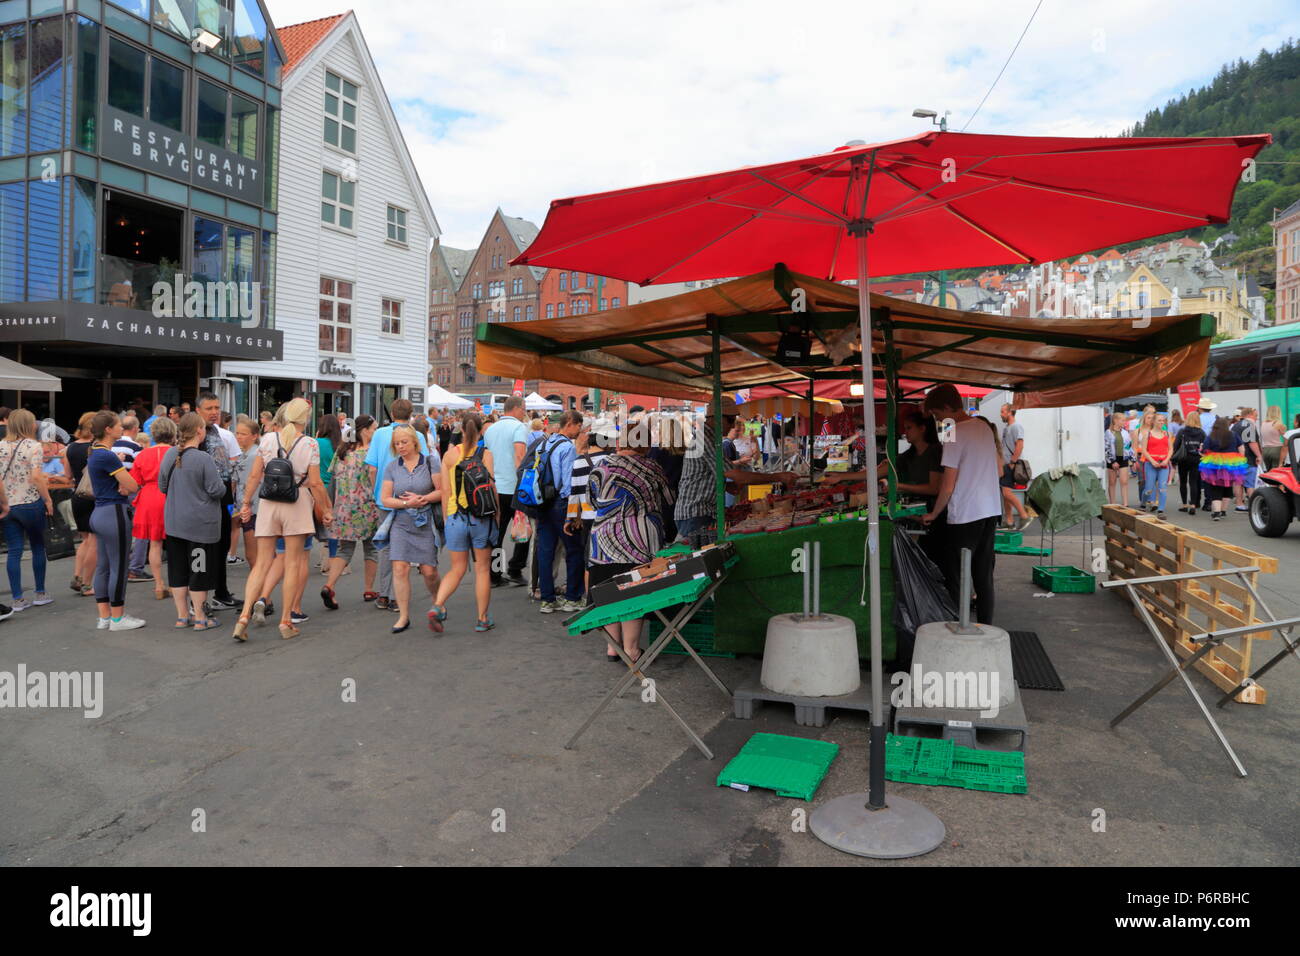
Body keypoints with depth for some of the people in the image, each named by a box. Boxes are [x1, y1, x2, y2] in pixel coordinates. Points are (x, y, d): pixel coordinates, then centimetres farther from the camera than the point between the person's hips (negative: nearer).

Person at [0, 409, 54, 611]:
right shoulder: (33, 446, -9)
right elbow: (36, 476, -17)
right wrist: (48, 500, -9)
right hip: (30, 504, -4)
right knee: (38, 547, 11)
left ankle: (18, 599, 6)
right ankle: (40, 594, 17)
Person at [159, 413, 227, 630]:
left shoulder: (169, 455, 2)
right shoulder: (204, 459, -18)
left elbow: (162, 486, 11)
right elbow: (217, 490, -16)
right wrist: (225, 488, 5)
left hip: (174, 521, 6)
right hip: (201, 524, -6)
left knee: (177, 569, 13)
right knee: (199, 569, 3)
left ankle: (182, 615, 22)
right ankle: (199, 618, 11)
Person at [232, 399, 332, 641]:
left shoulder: (267, 439, 2)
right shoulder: (310, 444, -7)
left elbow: (254, 475, 3)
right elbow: (315, 483, -9)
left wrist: (246, 503, 13)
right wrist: (326, 510, 1)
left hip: (268, 503, 3)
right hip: (297, 505, -3)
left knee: (261, 563, 9)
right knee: (293, 564, 7)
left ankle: (244, 616, 0)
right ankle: (286, 621, 12)